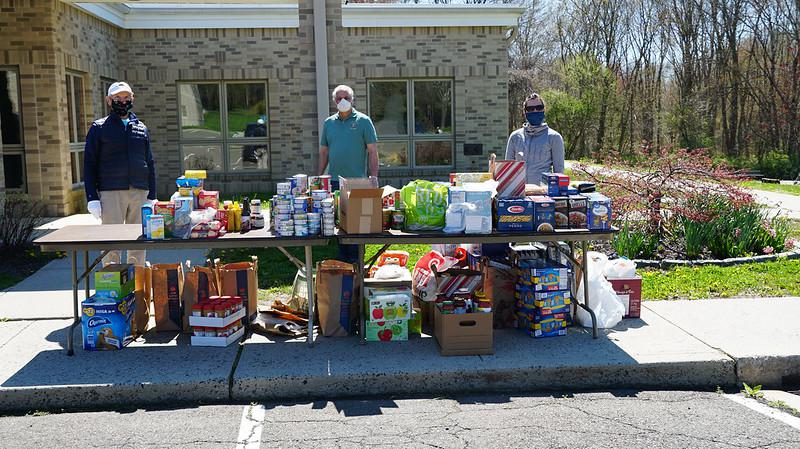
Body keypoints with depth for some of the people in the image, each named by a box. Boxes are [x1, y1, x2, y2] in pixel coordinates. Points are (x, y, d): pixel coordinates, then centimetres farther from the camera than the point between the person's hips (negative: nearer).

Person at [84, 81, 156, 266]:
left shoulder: (141, 128, 16)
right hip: (111, 193, -3)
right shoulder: (99, 128, 6)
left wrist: (151, 196, 9)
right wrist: (92, 198, -7)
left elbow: (150, 163, 17)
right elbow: (89, 164, 2)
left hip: (140, 193, 3)